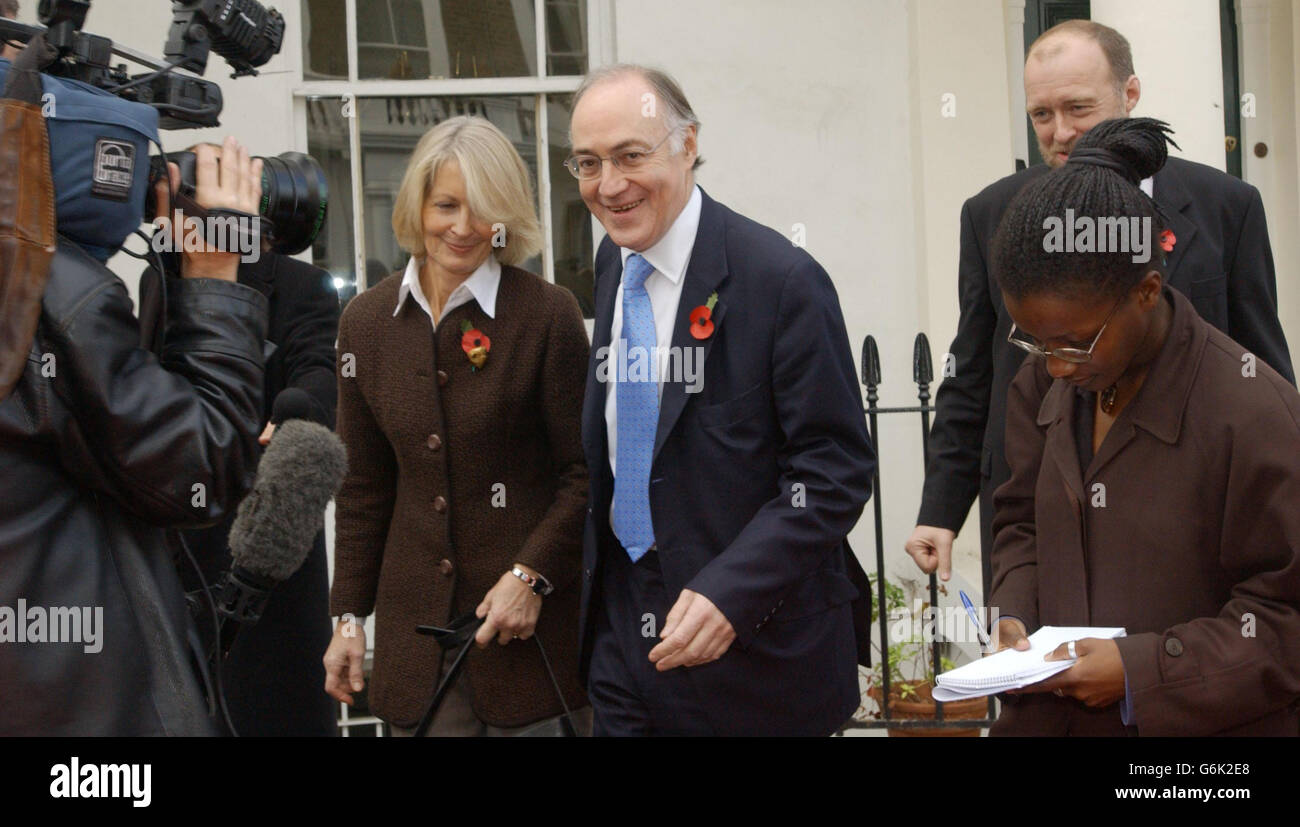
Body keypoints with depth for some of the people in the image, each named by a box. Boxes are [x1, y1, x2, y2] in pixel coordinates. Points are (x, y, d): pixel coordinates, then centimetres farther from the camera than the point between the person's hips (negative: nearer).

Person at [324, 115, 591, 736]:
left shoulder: (548, 314, -6)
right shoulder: (366, 322, 6)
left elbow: (583, 471, -4)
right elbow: (363, 485, 11)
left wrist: (531, 575, -13)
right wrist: (350, 615, 8)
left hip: (528, 618, -3)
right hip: (416, 622, 3)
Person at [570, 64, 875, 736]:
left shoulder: (782, 280, -17)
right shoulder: (613, 263, 6)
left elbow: (838, 468, -17)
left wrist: (728, 592, -26)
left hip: (752, 650, -6)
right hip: (623, 636, 6)